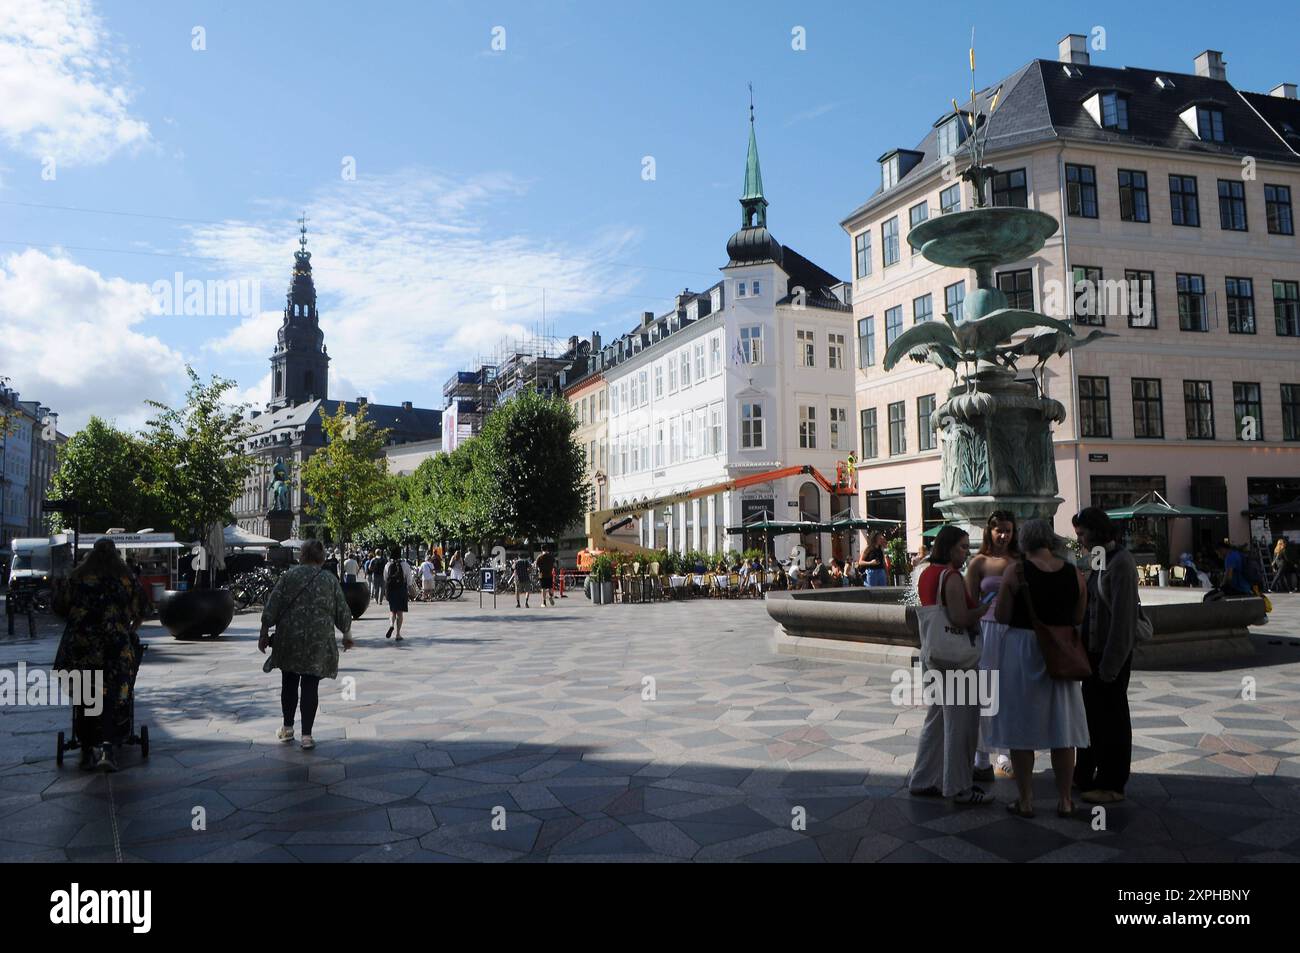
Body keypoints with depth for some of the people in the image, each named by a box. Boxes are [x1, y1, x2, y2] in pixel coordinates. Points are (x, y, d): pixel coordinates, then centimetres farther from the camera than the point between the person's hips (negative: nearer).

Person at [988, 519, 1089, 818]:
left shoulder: (1015, 571, -12)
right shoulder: (1074, 573, -2)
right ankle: (1065, 800, 22)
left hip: (1020, 651, -3)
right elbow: (1078, 619, 6)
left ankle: (1026, 800, 14)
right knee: (1062, 726, 14)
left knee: (1020, 726, 7)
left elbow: (1001, 617, -11)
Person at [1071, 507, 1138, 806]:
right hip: (1094, 652, 9)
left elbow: (1122, 617, -21)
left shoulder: (1121, 563, -18)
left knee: (1112, 717, 2)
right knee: (1092, 714, 17)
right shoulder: (1101, 560, 11)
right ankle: (1084, 775, 30)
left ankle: (1112, 785, 13)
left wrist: (1110, 665, -21)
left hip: (1112, 655, -9)